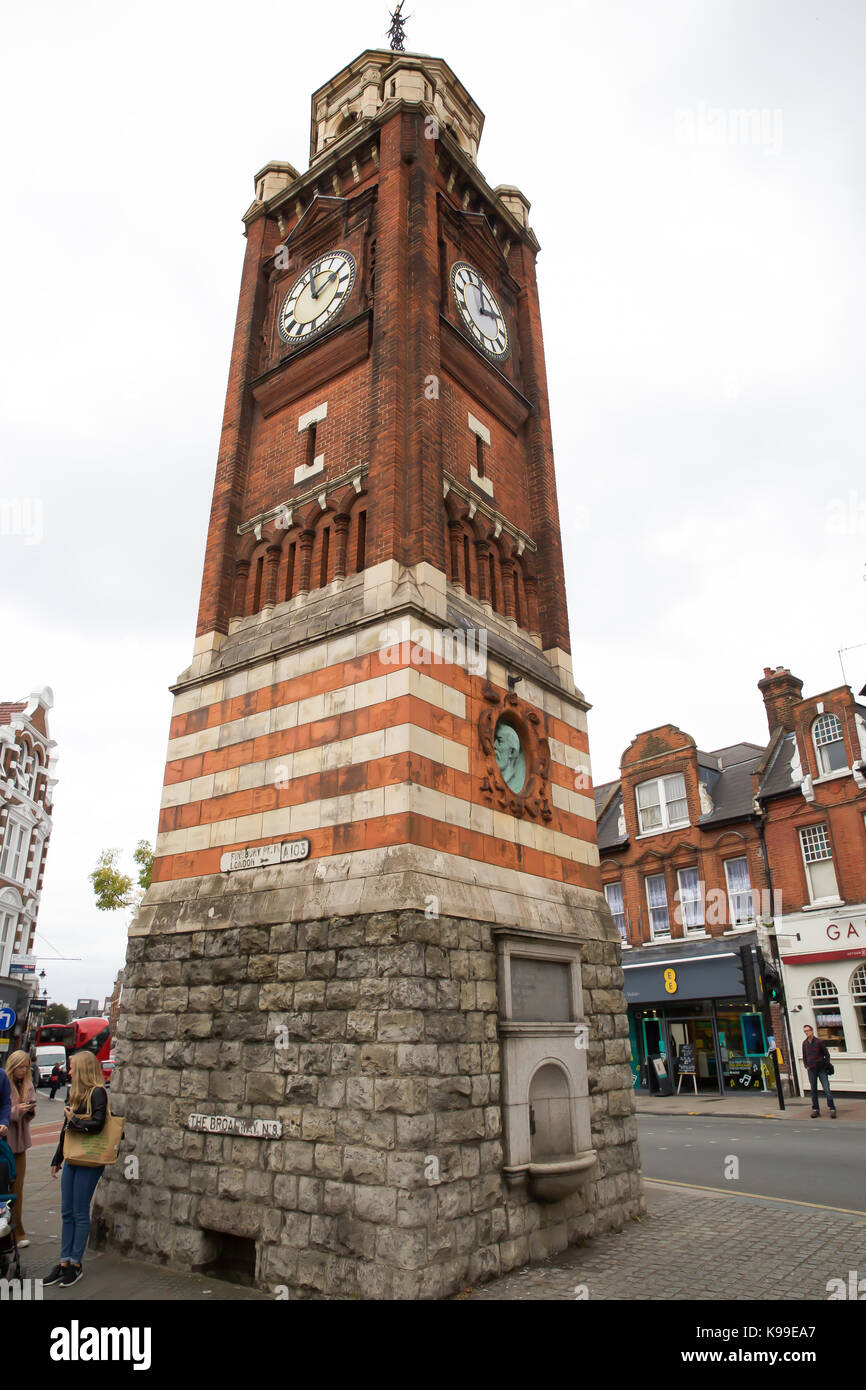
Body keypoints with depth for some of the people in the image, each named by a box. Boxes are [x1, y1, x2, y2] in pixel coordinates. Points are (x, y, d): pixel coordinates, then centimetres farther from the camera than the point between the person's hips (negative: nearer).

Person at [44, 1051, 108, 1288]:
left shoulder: (97, 1093, -13)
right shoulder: (76, 1093, 13)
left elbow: (97, 1125, -22)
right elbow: (66, 1129, 19)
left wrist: (74, 1121, -10)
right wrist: (57, 1159, 21)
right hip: (72, 1160, 8)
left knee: (80, 1214, 2)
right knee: (67, 1213, 11)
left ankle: (76, 1264, 13)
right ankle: (64, 1262, 19)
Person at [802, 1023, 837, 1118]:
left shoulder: (819, 1041, -5)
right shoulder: (805, 1043, 8)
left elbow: (826, 1054, 0)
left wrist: (826, 1065, -6)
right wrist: (806, 1066, 7)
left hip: (821, 1069, -4)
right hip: (811, 1070, 4)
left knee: (827, 1089, -7)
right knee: (813, 1090, 7)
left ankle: (832, 1109, -1)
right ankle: (815, 1109, 12)